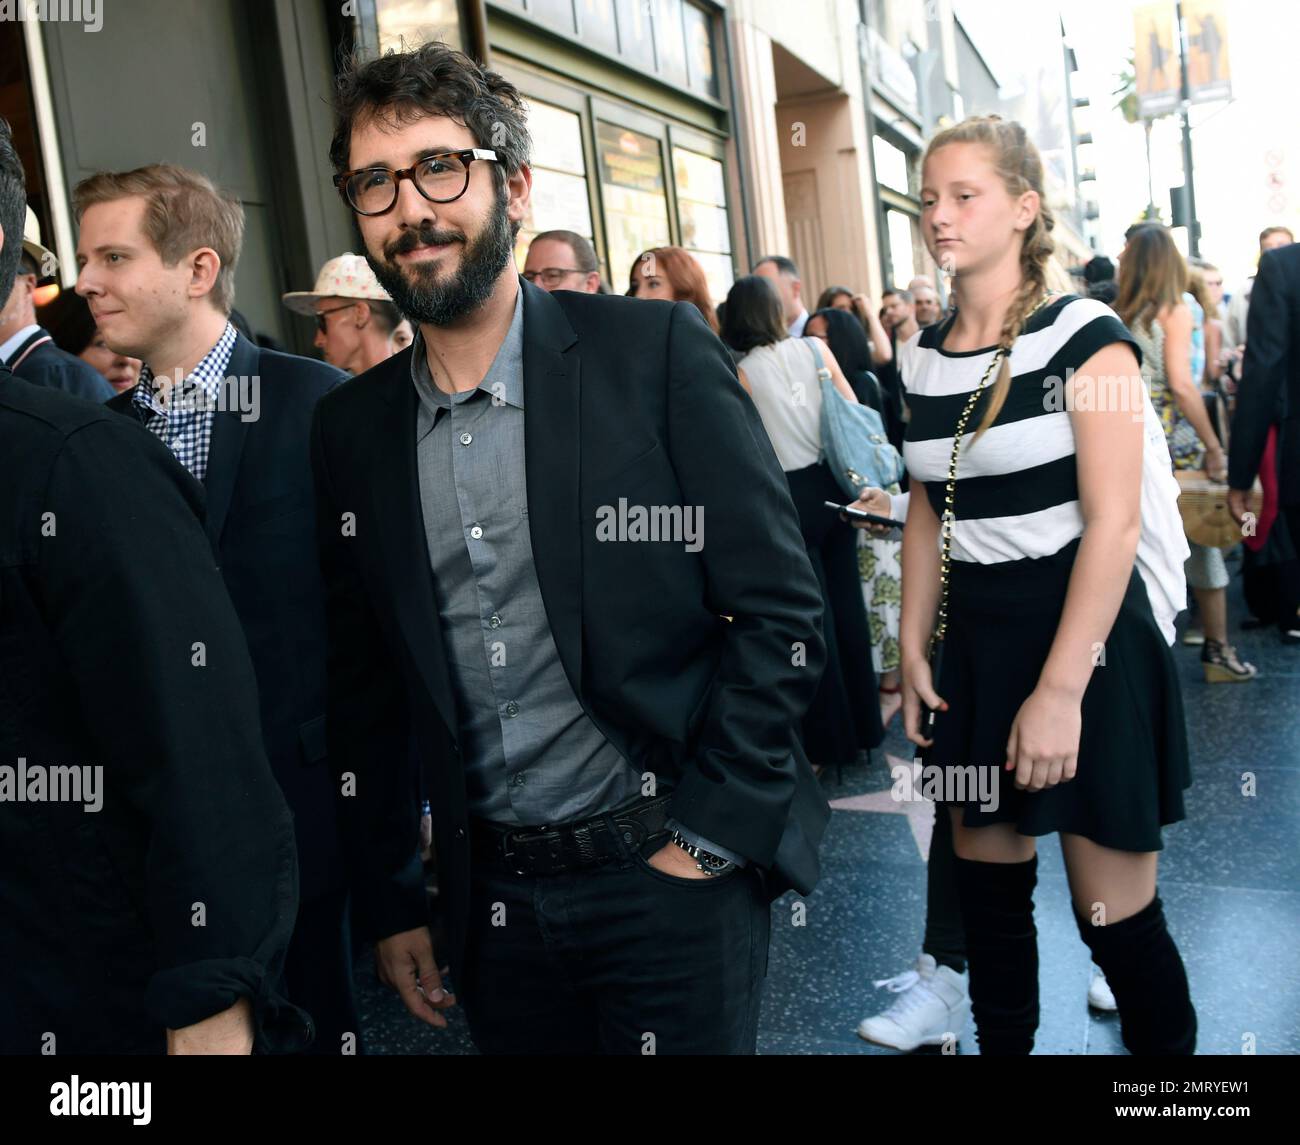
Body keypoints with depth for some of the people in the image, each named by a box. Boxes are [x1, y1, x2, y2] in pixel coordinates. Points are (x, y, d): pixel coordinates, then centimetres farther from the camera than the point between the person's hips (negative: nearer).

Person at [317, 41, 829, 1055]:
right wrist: (391, 904, 10)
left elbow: (784, 614, -9)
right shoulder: (350, 428, 2)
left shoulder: (657, 352, -10)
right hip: (493, 896, 4)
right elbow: (364, 692, 8)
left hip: (669, 878, -3)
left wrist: (709, 833, -11)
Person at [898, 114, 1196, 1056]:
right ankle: (1001, 1041, 32)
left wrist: (1061, 688, -20)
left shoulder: (1081, 334, -10)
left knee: (1115, 912, -1)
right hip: (972, 640, 6)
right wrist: (914, 652, 7)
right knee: (987, 883, 13)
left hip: (1085, 634, -5)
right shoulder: (925, 358, 7)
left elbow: (1114, 520, -16)